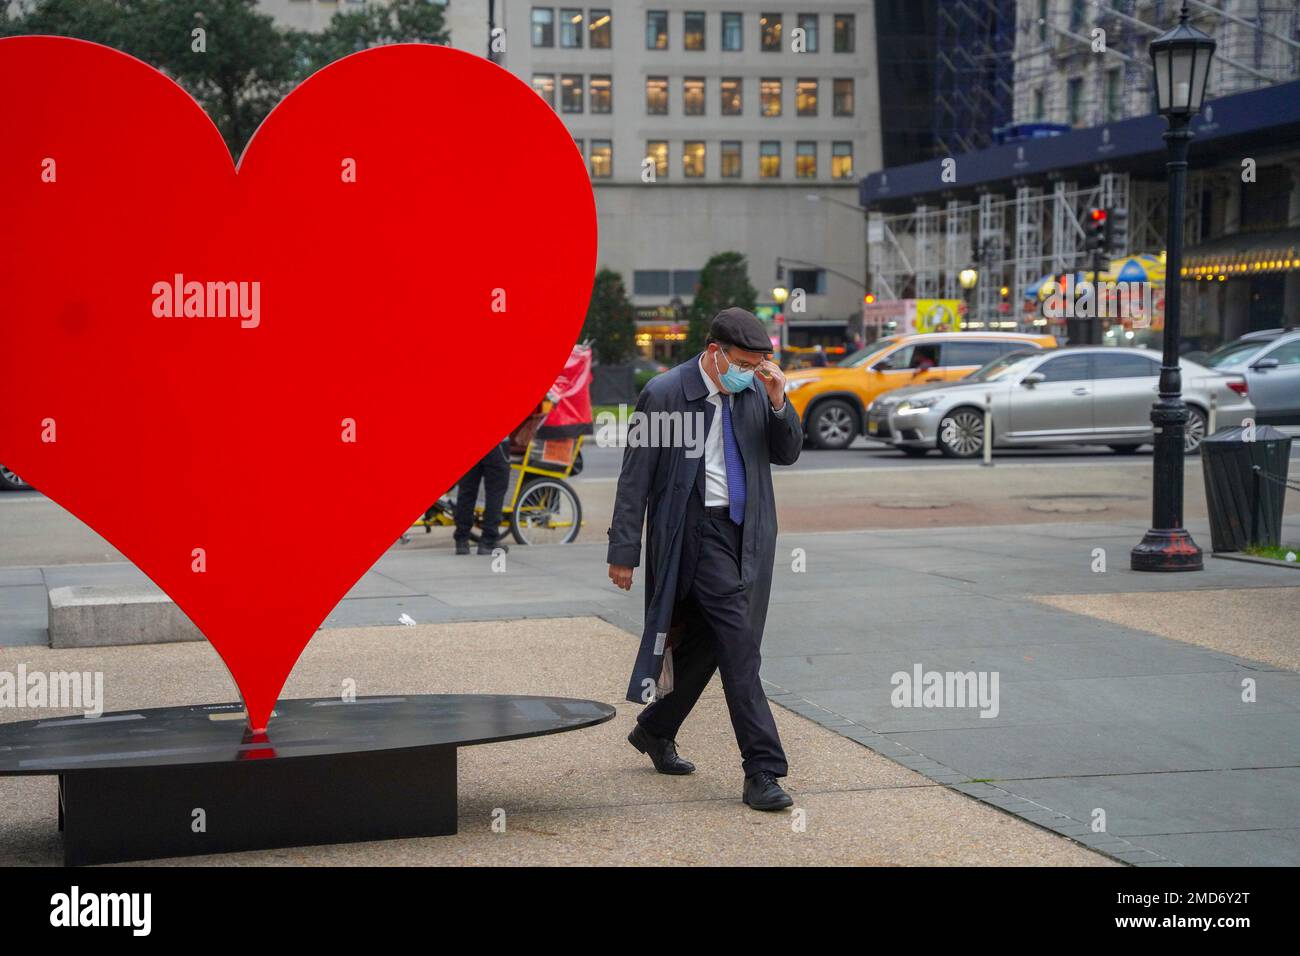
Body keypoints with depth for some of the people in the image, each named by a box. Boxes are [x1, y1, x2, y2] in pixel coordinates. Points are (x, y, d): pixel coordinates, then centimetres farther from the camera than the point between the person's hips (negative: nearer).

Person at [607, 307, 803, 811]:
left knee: (707, 641, 15)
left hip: (749, 533, 6)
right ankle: (761, 772, -12)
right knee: (740, 645, -13)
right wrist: (623, 552, -7)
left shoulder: (755, 391, 6)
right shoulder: (664, 394, -10)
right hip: (700, 531, -6)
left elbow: (787, 454, 12)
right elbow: (635, 478, -7)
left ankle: (654, 731, 37)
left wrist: (779, 404, -6)